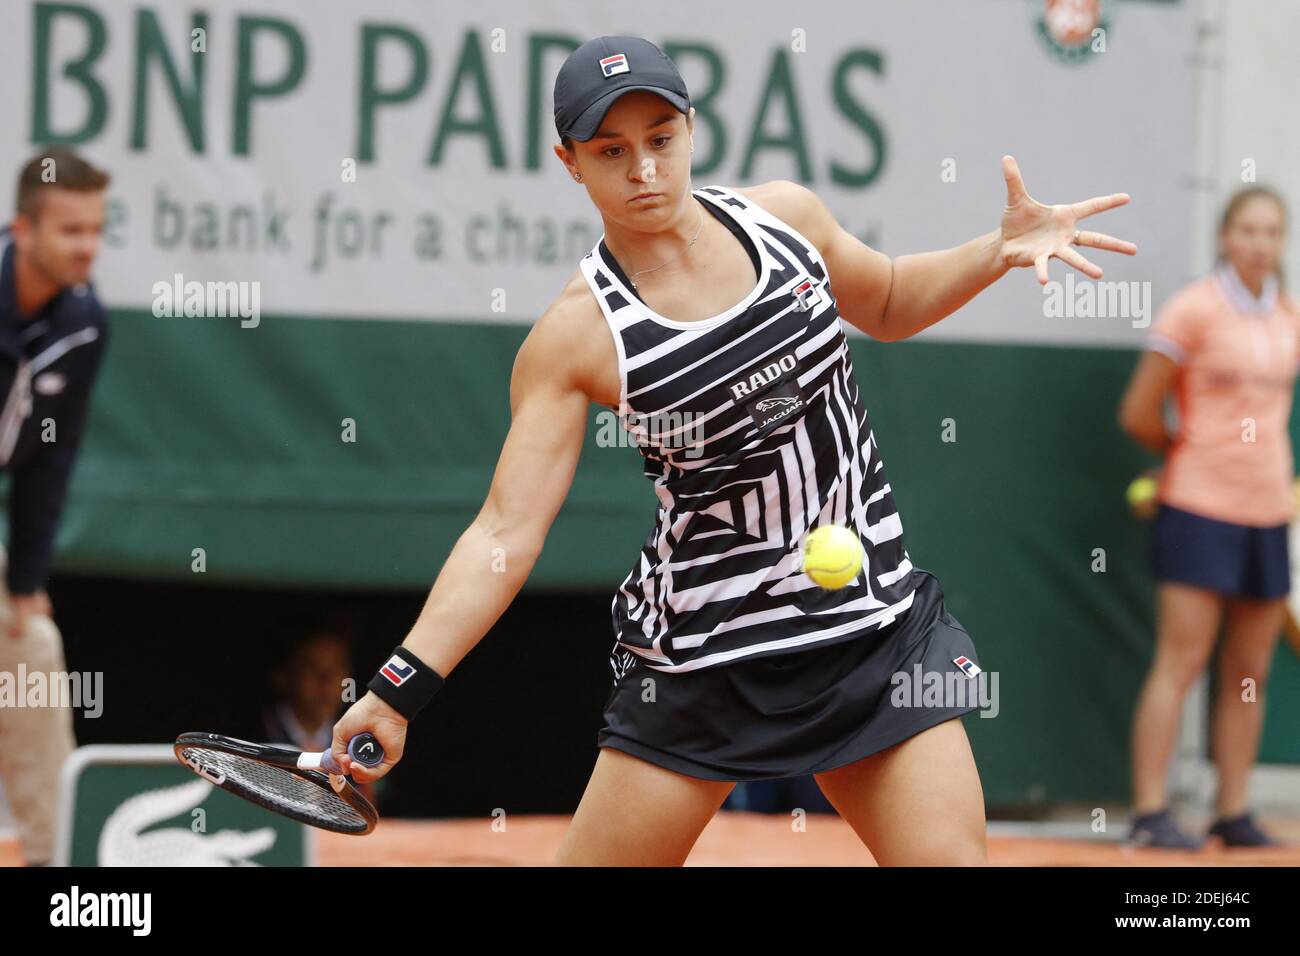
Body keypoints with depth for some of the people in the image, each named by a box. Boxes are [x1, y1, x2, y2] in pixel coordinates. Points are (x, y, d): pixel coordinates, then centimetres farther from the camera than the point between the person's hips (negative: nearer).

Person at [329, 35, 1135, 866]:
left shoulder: (786, 214, 0)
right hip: (702, 654, -3)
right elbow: (507, 529, -14)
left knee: (951, 856, -7)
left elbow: (887, 305, 21)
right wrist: (403, 686, -23)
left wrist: (1001, 250, 4)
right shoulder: (576, 336, -12)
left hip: (879, 625, 3)